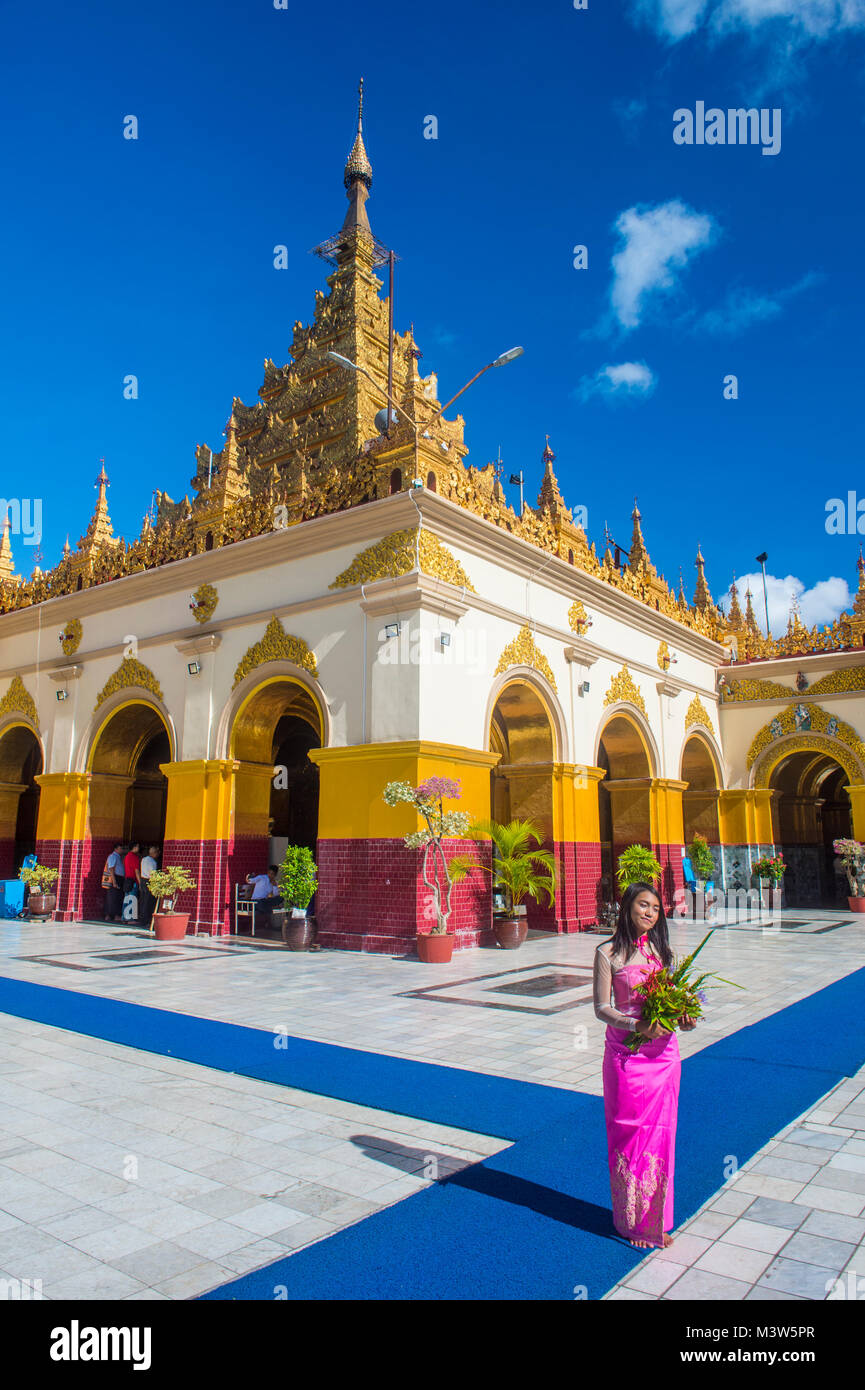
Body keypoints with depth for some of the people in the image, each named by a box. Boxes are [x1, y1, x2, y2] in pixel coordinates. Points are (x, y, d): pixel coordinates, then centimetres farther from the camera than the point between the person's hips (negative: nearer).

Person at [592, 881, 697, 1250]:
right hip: (625, 1051, -4)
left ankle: (657, 1219, 27)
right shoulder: (609, 953, -7)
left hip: (662, 1050, 4)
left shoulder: (661, 950, 6)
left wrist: (684, 1018, -9)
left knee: (660, 1133, 11)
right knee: (629, 1133, 5)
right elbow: (601, 1007, -8)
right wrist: (635, 1025, -22)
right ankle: (633, 1220, 23)